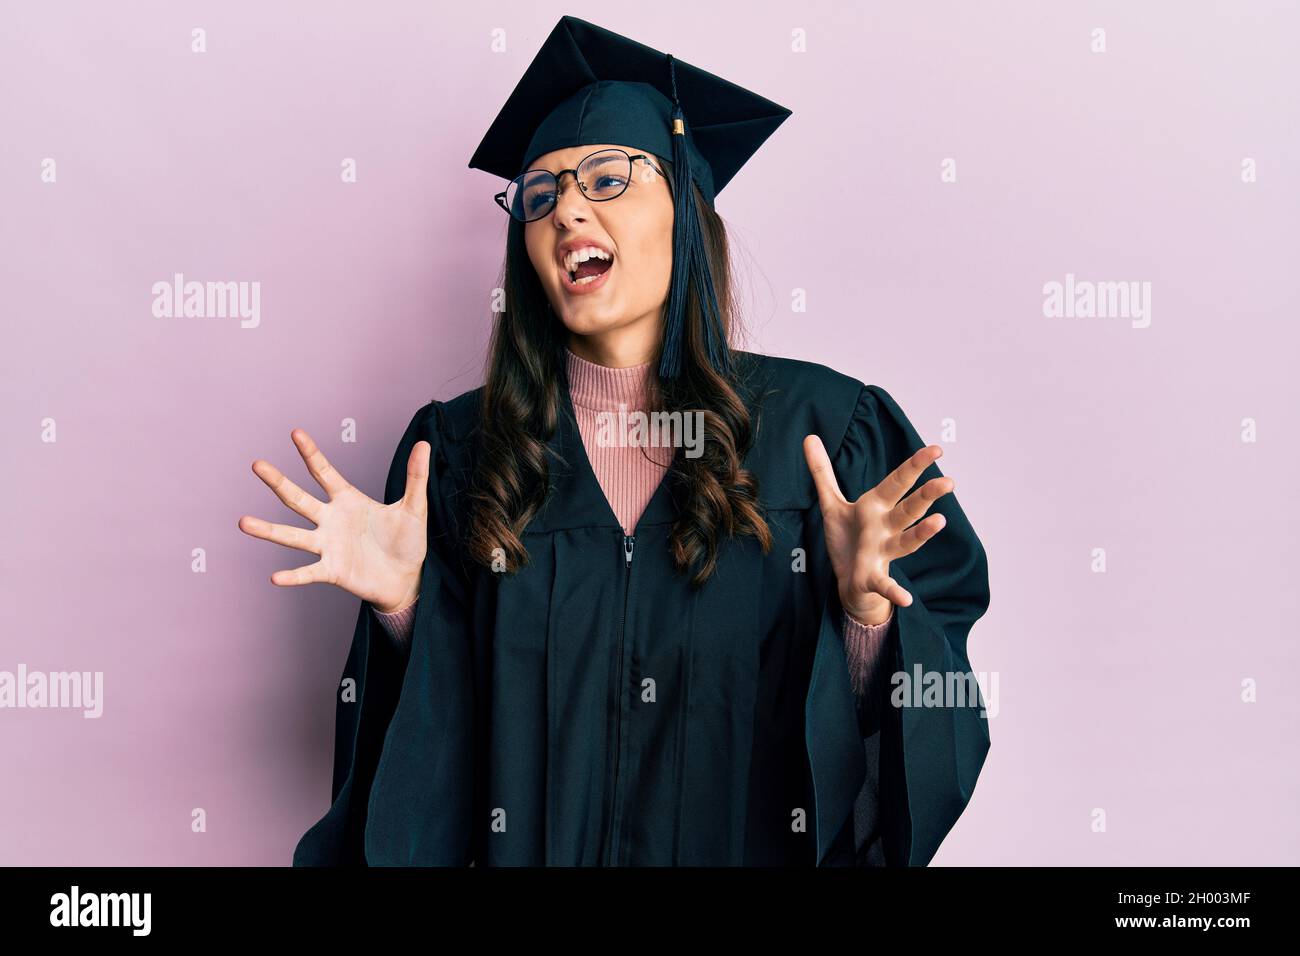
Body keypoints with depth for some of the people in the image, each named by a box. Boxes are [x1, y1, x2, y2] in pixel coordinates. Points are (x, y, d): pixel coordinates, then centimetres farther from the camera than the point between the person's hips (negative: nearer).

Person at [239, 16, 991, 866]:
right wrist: (400, 603, -21)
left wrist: (866, 610, -27)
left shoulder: (826, 430, -10)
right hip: (534, 845, 1)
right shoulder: (460, 451, -6)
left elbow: (923, 709, -9)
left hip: (770, 845, 0)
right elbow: (434, 729, -5)